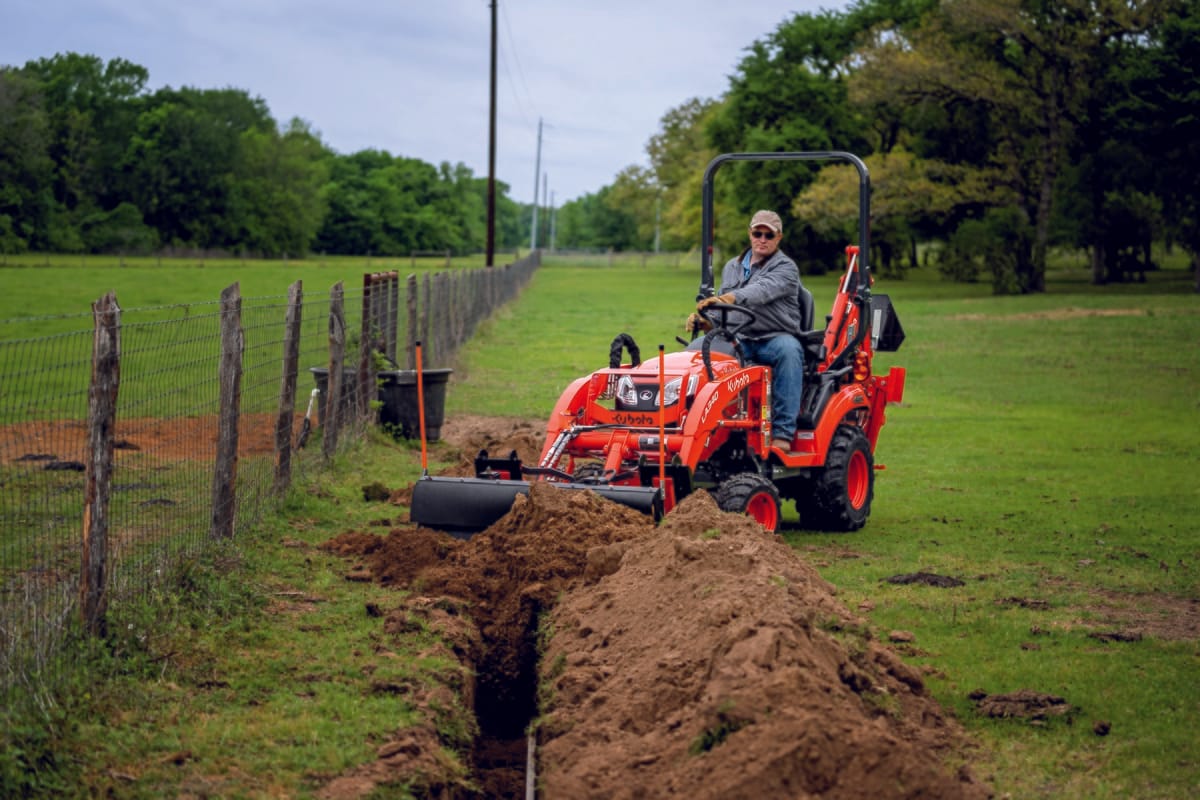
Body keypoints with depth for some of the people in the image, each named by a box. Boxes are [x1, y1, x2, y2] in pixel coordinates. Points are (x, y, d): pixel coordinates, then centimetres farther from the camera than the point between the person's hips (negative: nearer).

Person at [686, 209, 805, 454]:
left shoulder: (785, 268, -2)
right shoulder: (732, 268, 18)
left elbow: (763, 290, -23)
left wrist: (727, 298, -42)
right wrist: (704, 319, -9)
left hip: (776, 339, -5)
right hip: (740, 340, 5)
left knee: (789, 350, -38)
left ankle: (783, 434, -40)